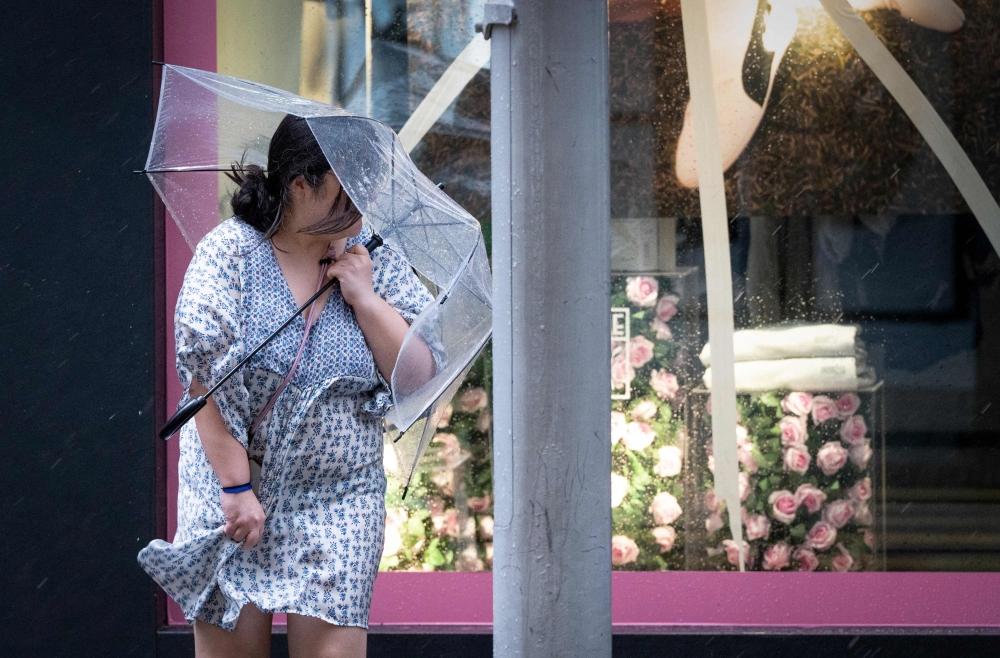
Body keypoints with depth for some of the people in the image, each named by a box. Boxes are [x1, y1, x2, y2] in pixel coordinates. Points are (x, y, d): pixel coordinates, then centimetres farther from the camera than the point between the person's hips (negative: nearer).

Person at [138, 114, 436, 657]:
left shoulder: (375, 260, 4)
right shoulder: (228, 251, -6)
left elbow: (421, 374, 2)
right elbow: (206, 376, -12)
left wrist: (364, 297, -9)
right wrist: (236, 486, -16)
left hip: (338, 499, 2)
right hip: (231, 480, -2)